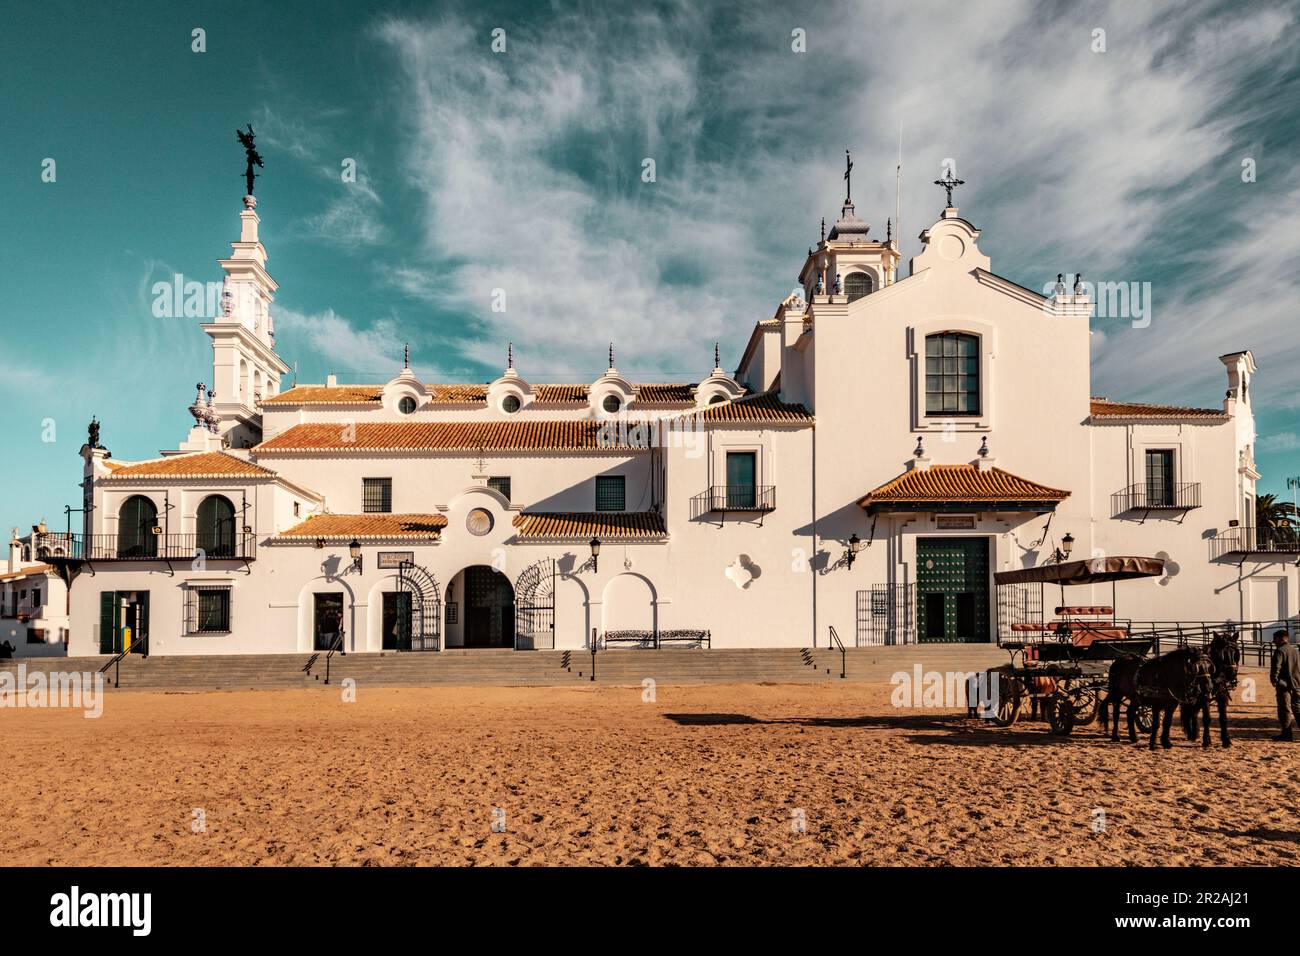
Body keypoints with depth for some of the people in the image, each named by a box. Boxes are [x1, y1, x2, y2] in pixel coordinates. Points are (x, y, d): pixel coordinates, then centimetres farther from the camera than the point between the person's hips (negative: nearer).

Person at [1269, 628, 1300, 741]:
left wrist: (1274, 680, -7)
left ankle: (1287, 733, 2)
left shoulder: (1280, 651, -11)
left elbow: (1276, 667, -18)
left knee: (1285, 710, 0)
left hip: (1284, 685, -7)